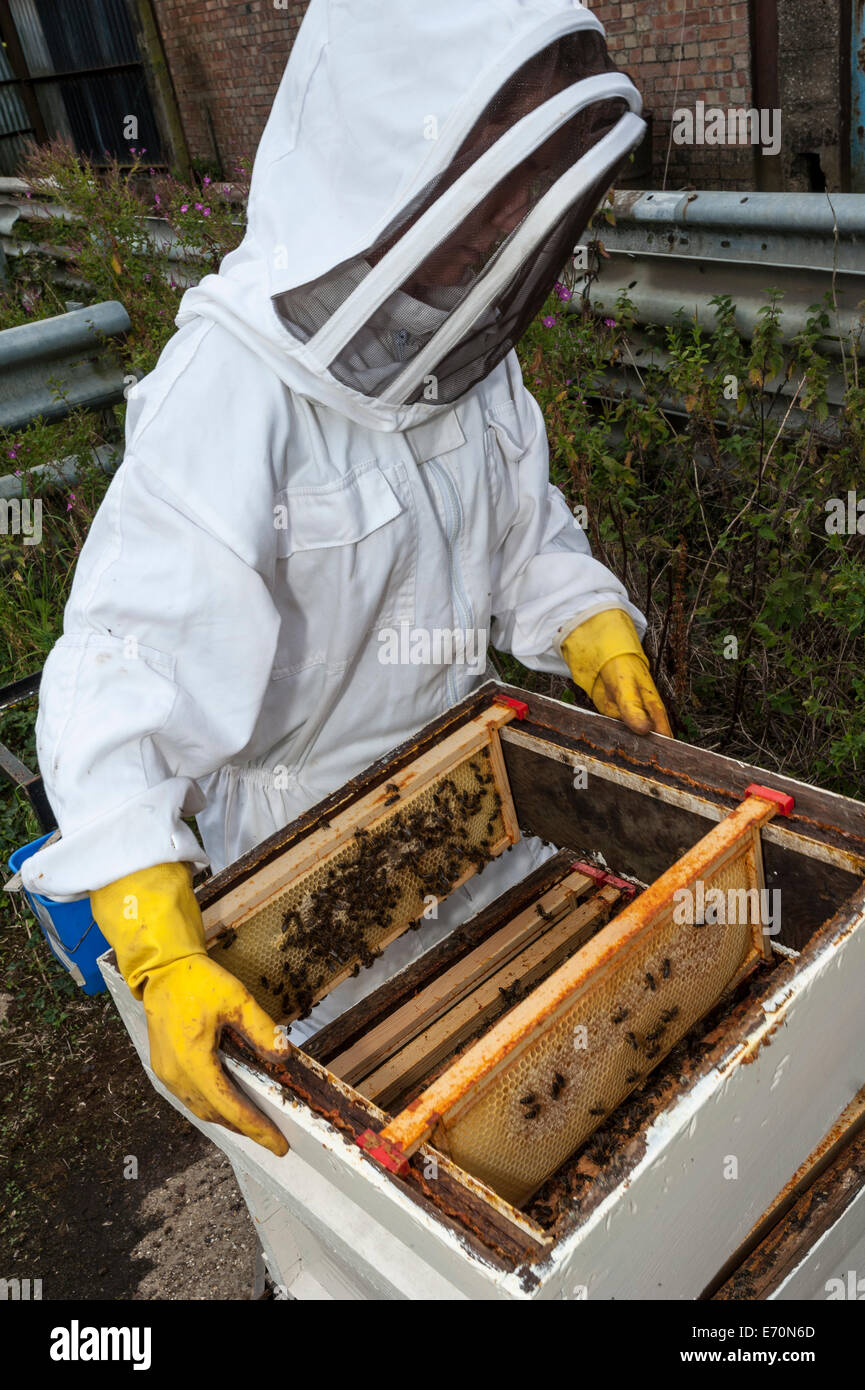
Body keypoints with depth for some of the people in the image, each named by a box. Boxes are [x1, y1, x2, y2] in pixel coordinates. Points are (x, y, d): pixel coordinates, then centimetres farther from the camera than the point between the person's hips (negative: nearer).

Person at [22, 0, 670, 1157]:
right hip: (310, 832, -6)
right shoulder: (238, 388, -33)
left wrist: (596, 630, -11)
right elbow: (122, 681, -36)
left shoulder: (465, 344, -9)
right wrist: (164, 953, -43)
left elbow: (524, 525, 6)